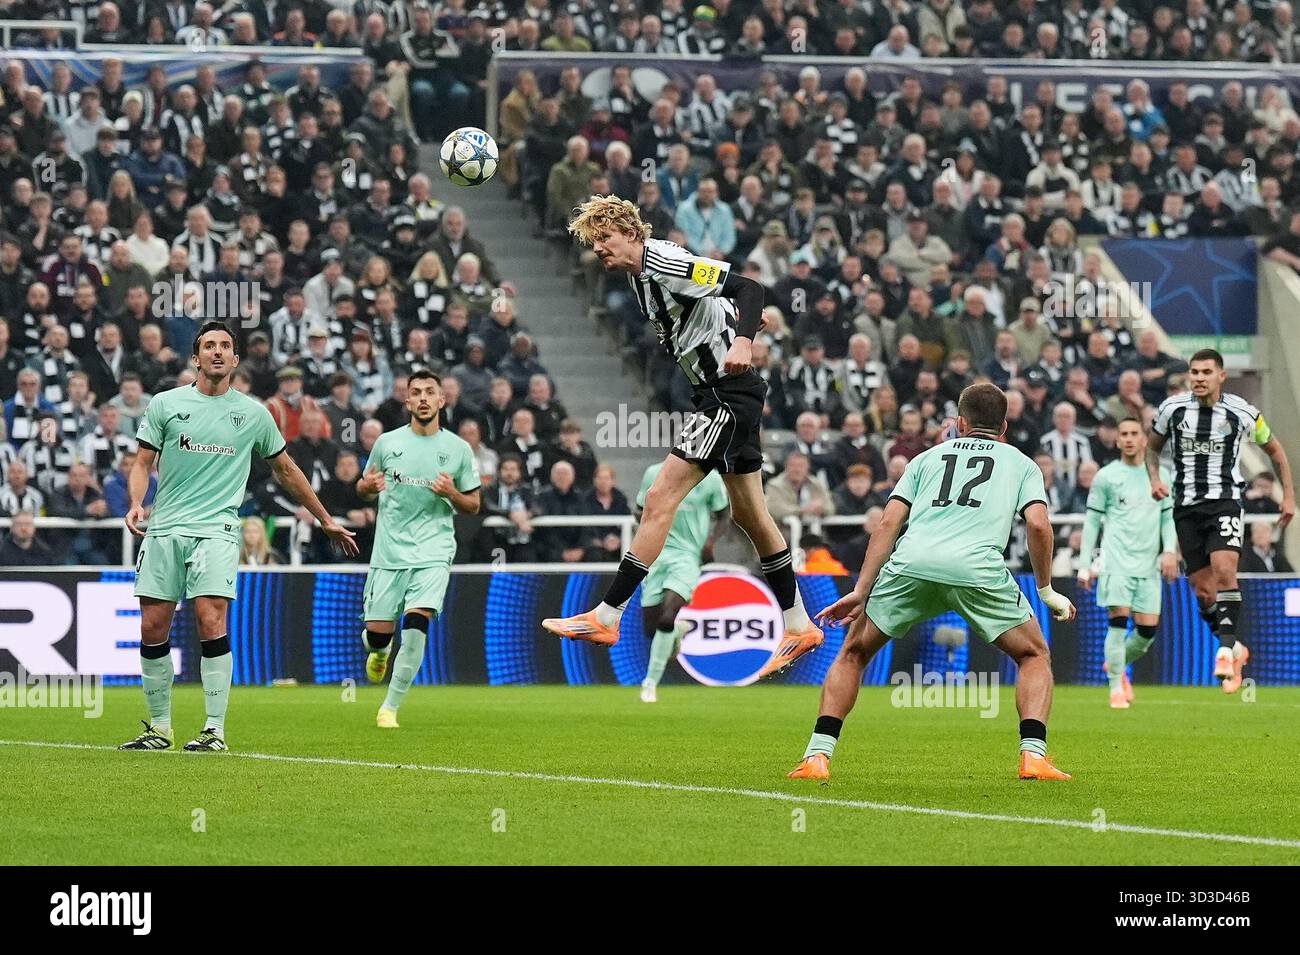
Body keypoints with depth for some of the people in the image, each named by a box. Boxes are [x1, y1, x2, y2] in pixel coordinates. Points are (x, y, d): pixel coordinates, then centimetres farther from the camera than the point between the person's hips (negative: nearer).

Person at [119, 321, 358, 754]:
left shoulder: (253, 413, 9)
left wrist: (326, 520, 23)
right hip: (164, 529, 1)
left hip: (216, 531, -1)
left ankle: (215, 728, -12)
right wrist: (136, 504, -12)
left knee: (211, 622, -17)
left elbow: (286, 470, 20)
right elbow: (143, 462, 8)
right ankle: (159, 727, 13)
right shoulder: (165, 404, 7)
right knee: (153, 629, -1)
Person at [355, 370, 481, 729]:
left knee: (416, 625, -20)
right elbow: (363, 489, 17)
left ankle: (391, 706, -8)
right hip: (389, 551, 1)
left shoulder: (458, 449, 5)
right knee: (378, 632, -2)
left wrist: (452, 494, -10)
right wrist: (368, 486, -7)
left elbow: (473, 506, 12)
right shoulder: (387, 443, 6)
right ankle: (379, 651, 38)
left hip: (433, 551, -1)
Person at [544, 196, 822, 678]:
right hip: (717, 392, 11)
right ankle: (799, 626, 26)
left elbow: (748, 288, -27)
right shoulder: (640, 275, 10)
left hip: (728, 393, -11)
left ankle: (606, 617, -14)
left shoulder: (667, 264, -18)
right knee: (749, 514, 17)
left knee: (659, 501, -14)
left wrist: (743, 339, -41)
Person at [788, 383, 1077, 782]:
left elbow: (888, 523, 17)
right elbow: (1038, 524, 8)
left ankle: (817, 757, 8)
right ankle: (1033, 755, -1)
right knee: (1034, 655, 19)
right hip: (978, 567, -1)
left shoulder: (928, 457, 29)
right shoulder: (1022, 464, 26)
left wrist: (861, 592, 14)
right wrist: (1047, 591, 19)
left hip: (911, 562, 1)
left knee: (853, 653, 21)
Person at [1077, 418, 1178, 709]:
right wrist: (1084, 564, 3)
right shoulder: (1106, 476, 4)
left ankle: (1116, 666, 27)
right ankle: (1116, 689, -7)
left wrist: (1170, 550, -1)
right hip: (1116, 561, -3)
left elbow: (1168, 517, 16)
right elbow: (1092, 521, 7)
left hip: (1148, 563, 3)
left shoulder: (1161, 476, 12)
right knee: (1119, 619, -15)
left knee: (1149, 628, -2)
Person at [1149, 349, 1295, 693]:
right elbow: (1152, 446, 17)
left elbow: (1275, 449, 12)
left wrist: (1288, 495, 7)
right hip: (1186, 506, 2)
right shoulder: (1172, 409, 0)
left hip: (1225, 501, -2)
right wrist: (1155, 479, -1)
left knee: (1224, 572, -25)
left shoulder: (1242, 413, -4)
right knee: (1203, 591, 0)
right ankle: (1234, 649, 20)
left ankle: (1226, 650, -27)